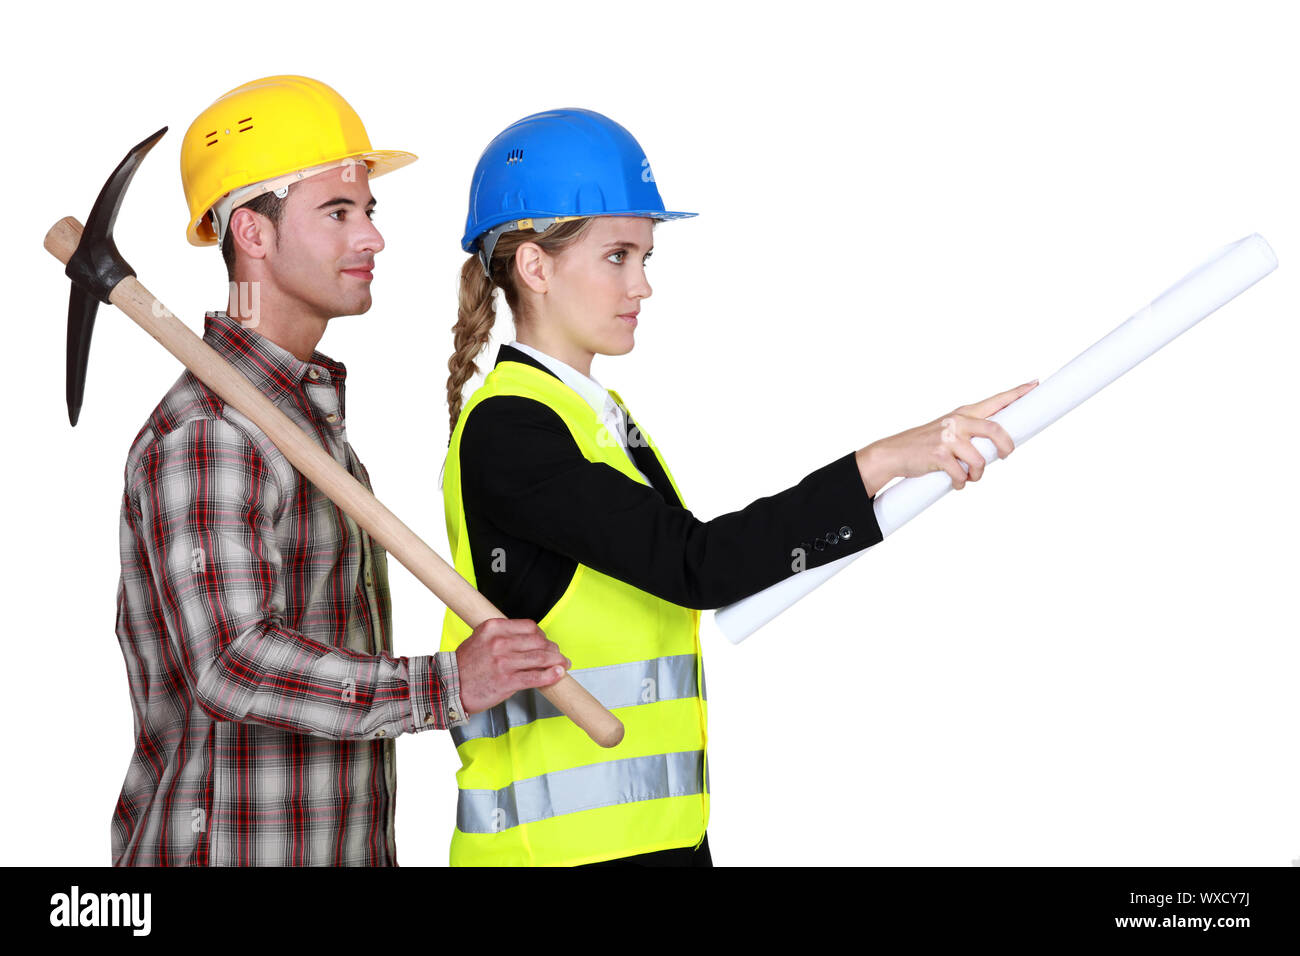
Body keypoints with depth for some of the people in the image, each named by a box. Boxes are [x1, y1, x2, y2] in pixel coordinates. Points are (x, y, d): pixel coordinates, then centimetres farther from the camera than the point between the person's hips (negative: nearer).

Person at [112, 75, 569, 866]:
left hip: (341, 845, 9)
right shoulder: (204, 434, -18)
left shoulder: (303, 411, 15)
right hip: (227, 853, -9)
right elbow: (232, 665, -28)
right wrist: (447, 687, -37)